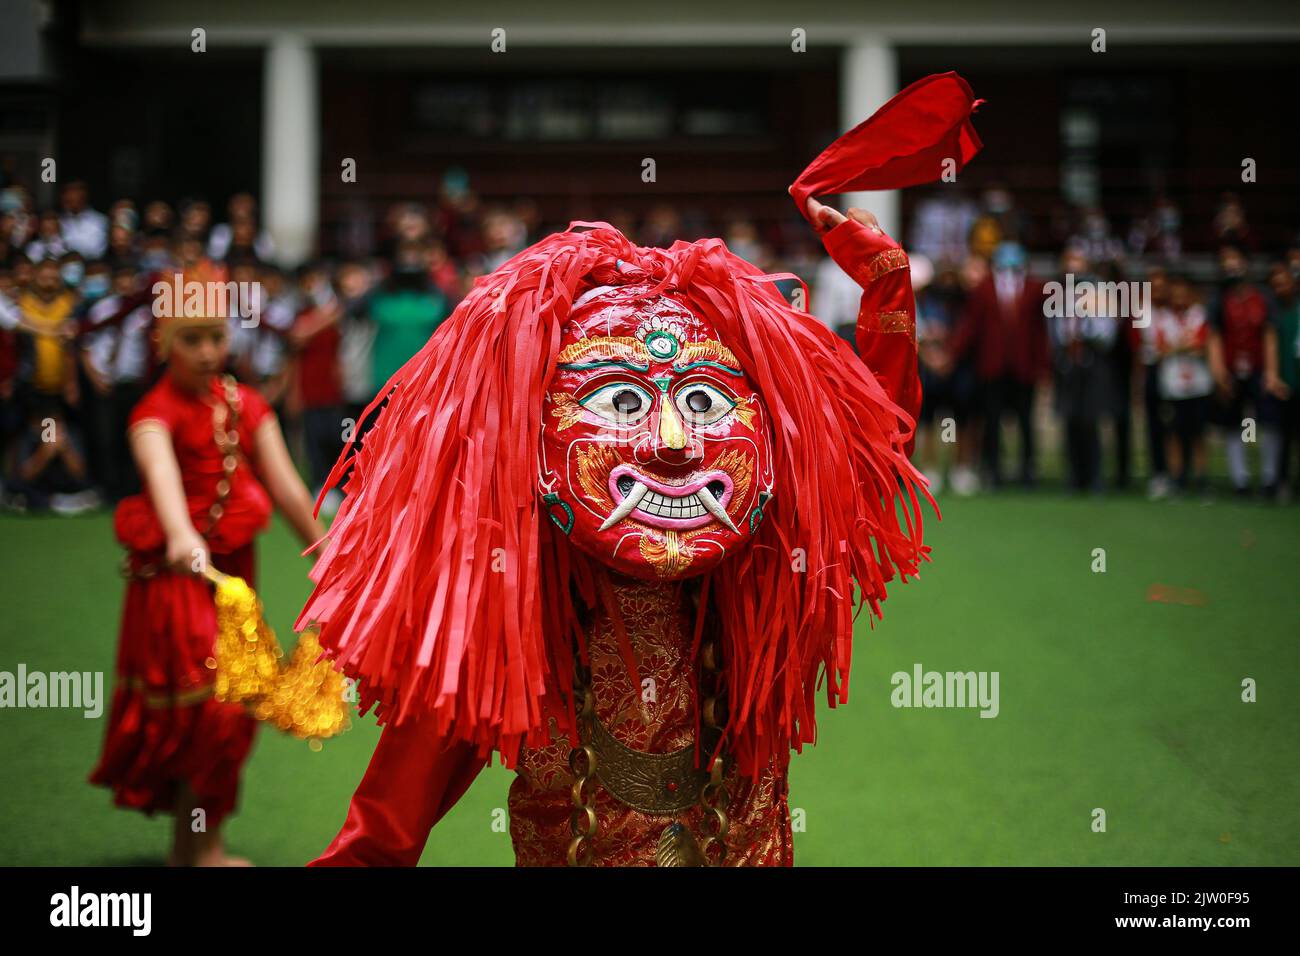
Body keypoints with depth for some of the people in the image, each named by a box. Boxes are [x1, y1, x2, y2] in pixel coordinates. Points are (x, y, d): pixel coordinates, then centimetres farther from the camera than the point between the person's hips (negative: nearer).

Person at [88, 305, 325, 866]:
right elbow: (162, 473, -36)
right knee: (209, 705, -8)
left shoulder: (245, 404, 5)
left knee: (227, 709, 11)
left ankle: (187, 845, 24)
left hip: (231, 569, 6)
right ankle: (205, 849, 5)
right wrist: (181, 535, -55)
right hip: (176, 574, -6)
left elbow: (286, 487, 5)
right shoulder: (157, 411, -14)